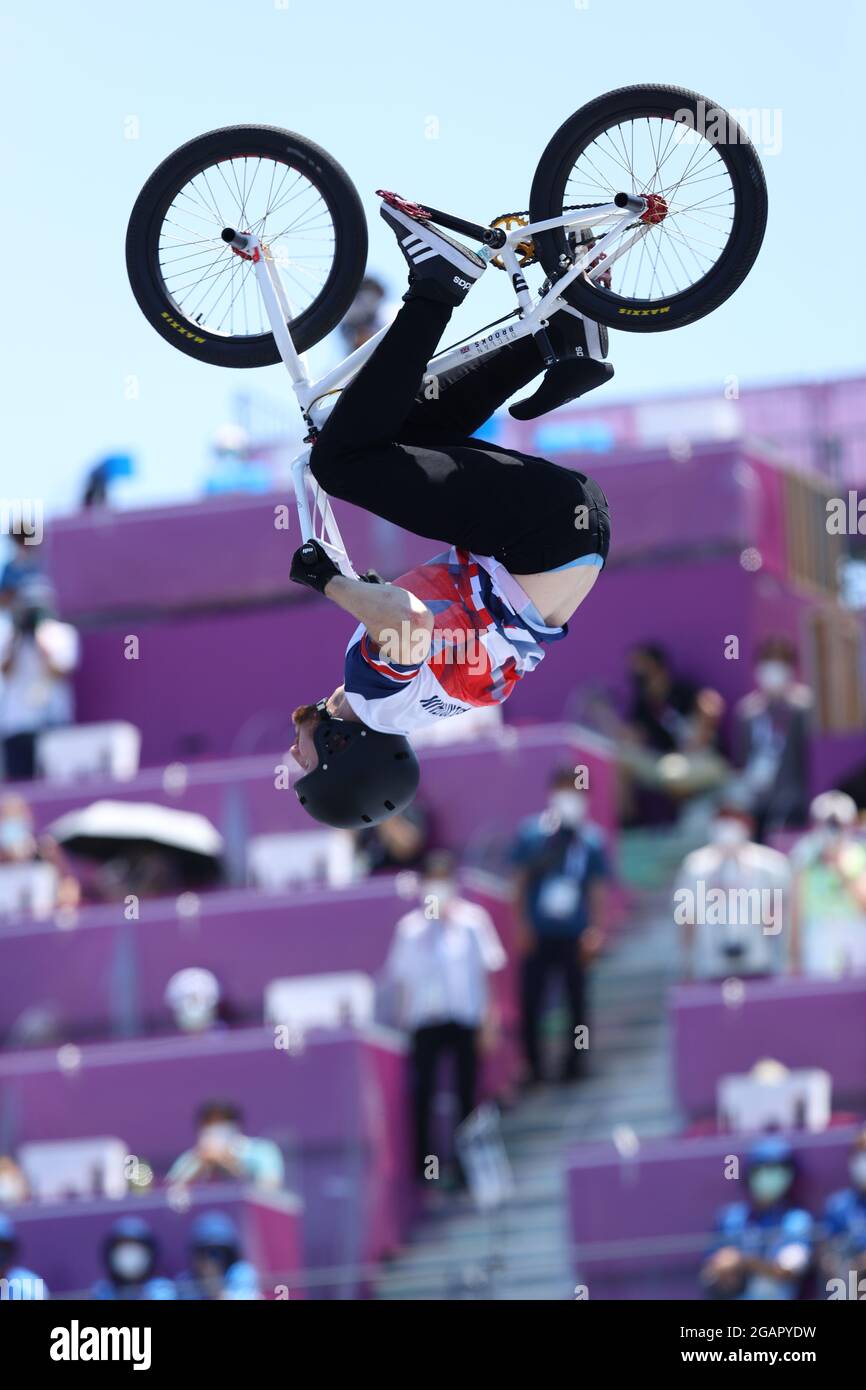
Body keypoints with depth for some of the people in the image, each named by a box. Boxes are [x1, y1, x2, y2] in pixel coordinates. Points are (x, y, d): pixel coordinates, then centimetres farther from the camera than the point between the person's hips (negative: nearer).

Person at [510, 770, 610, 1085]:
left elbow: (598, 888, 3)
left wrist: (597, 929, -4)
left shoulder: (591, 839, 0)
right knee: (530, 1001, 0)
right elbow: (520, 880, 4)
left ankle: (574, 1064, 16)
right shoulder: (532, 833, -1)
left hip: (575, 936, 0)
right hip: (538, 934, 0)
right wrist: (521, 924, -2)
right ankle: (533, 1066, 12)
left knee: (576, 999, 3)